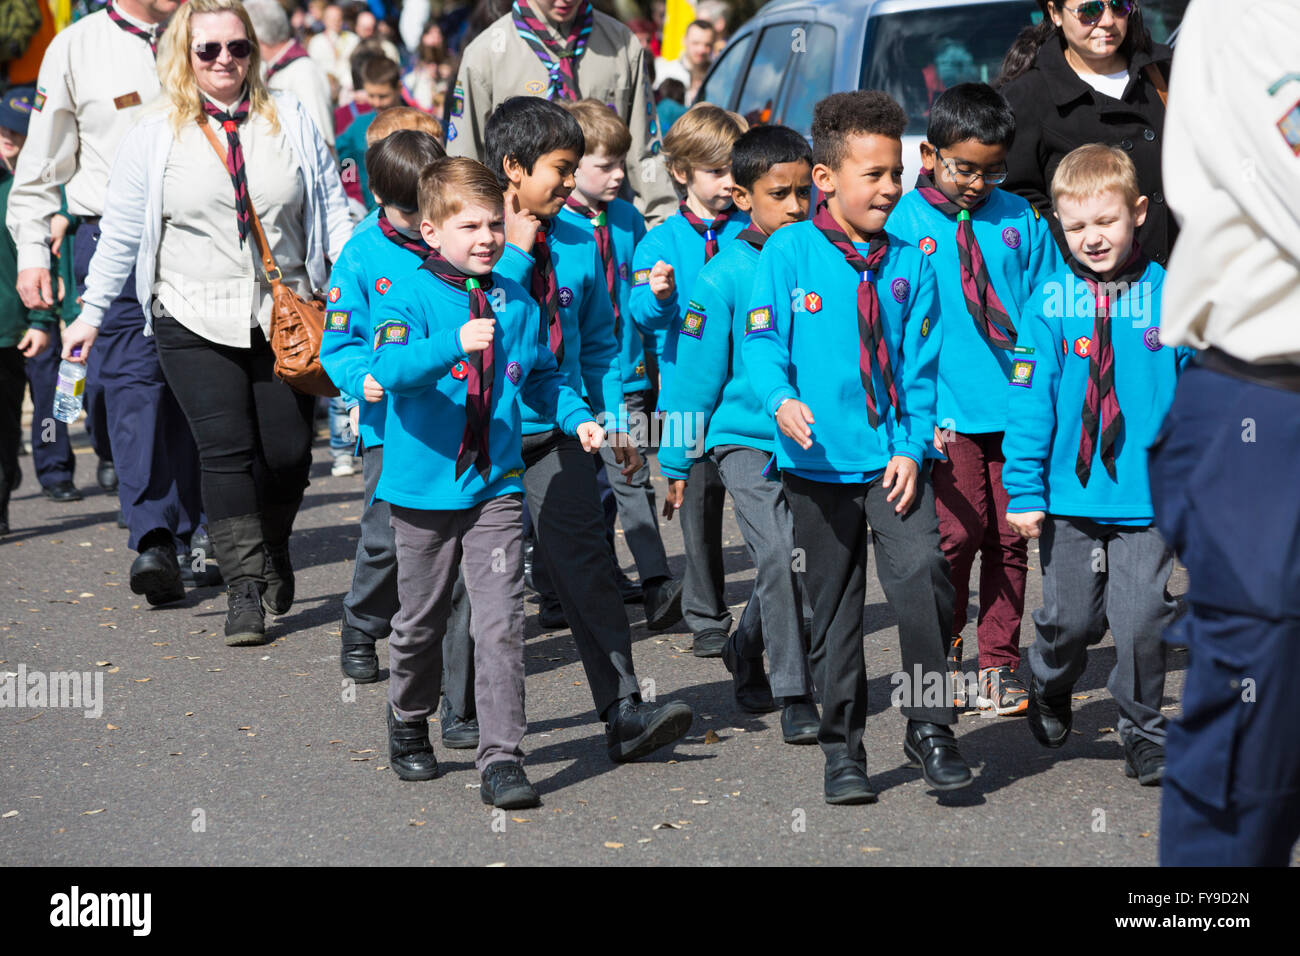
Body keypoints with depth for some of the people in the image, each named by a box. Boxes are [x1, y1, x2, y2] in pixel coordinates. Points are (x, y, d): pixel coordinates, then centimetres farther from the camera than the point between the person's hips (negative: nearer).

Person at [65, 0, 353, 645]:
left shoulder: (291, 123, 7)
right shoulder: (154, 136, 3)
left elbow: (333, 210, 9)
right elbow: (120, 234, 7)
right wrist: (91, 314, 6)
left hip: (284, 317, 2)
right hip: (195, 320, -2)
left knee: (289, 452, 1)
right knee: (225, 447, -12)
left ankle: (272, 551, 30)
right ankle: (244, 588, -6)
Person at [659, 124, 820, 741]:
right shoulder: (723, 277, -6)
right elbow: (696, 374, -1)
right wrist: (675, 460, 2)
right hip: (745, 439, -3)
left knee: (809, 557, 10)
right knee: (778, 555, -17)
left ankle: (748, 651, 38)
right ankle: (794, 696, -7)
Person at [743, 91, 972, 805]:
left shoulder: (909, 264, 6)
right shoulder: (790, 252, -2)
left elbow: (921, 368, 7)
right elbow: (761, 341, -5)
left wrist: (911, 448, -3)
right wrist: (782, 400, -24)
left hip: (893, 458, 1)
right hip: (818, 459, -1)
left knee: (922, 574, -17)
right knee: (833, 606, 8)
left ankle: (929, 728, -3)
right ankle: (842, 747, 21)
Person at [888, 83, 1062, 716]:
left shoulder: (1018, 221, 8)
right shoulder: (900, 225, -1)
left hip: (1017, 404, 3)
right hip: (948, 412, -3)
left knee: (1010, 537, 6)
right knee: (958, 533, -6)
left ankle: (999, 664, 18)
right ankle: (941, 658, 13)